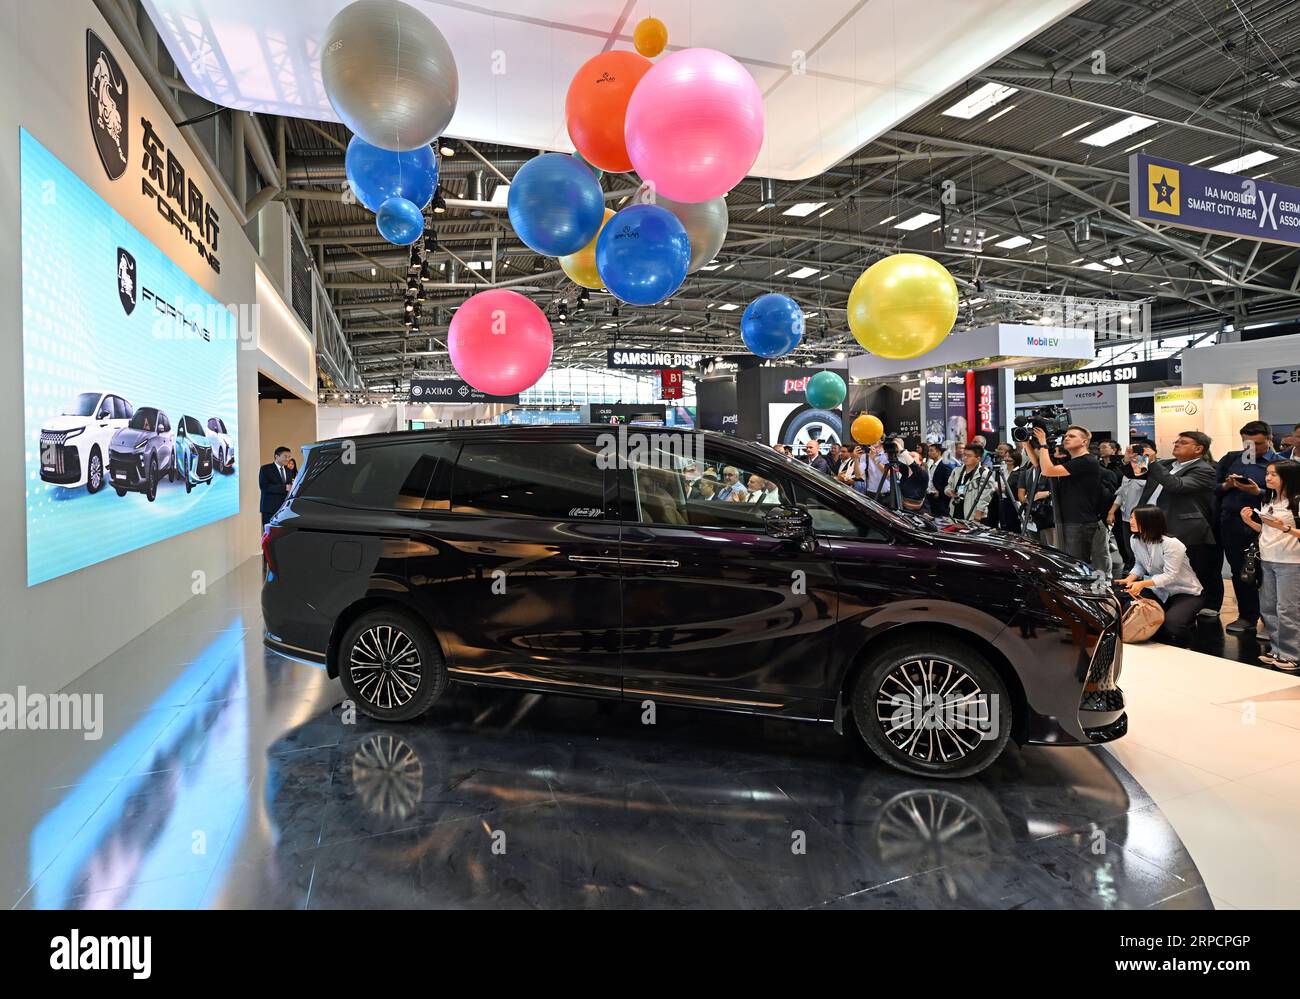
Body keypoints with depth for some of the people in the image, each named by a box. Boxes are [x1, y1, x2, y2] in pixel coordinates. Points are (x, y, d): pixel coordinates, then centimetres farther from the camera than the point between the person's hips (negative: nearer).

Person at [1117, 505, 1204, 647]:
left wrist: (1142, 584, -41)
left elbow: (1170, 575, -30)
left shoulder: (1171, 544, -28)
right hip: (1158, 590, 7)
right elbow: (1139, 565, 4)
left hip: (1185, 593, -7)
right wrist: (1130, 579, -17)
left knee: (1171, 624, -31)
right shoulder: (1136, 540, -5)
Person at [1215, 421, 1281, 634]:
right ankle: (1247, 616, 20)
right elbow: (1212, 487, 8)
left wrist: (1258, 492, -20)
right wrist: (1226, 485, -11)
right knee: (1240, 571, 10)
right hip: (1231, 523, 3)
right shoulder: (1230, 459, 11)